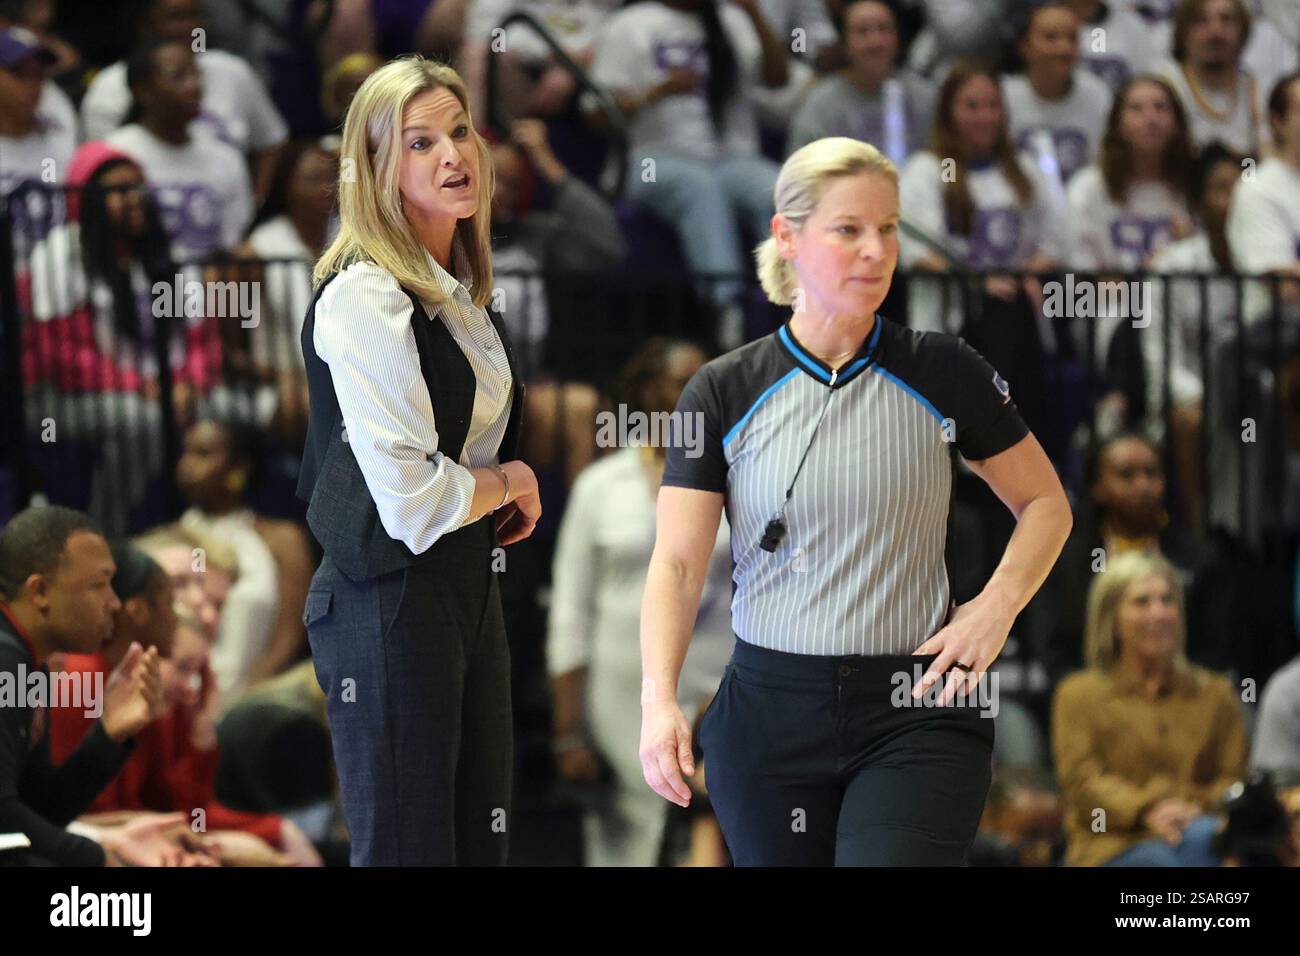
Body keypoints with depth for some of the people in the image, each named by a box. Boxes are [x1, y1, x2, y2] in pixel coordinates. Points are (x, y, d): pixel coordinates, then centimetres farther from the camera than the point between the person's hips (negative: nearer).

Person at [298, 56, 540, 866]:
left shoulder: (460, 294, 11)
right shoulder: (364, 298, -17)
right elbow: (410, 500, -23)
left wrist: (500, 492, 6)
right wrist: (508, 487, -4)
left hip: (467, 586, 9)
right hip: (390, 600, -9)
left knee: (482, 840, 10)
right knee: (408, 848, -4)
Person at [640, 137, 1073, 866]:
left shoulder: (944, 374, 1)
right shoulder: (724, 394, 1)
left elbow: (1045, 504, 11)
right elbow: (678, 563, -5)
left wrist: (997, 606, -7)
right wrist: (659, 696, -21)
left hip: (917, 717, -2)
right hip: (770, 713, 2)